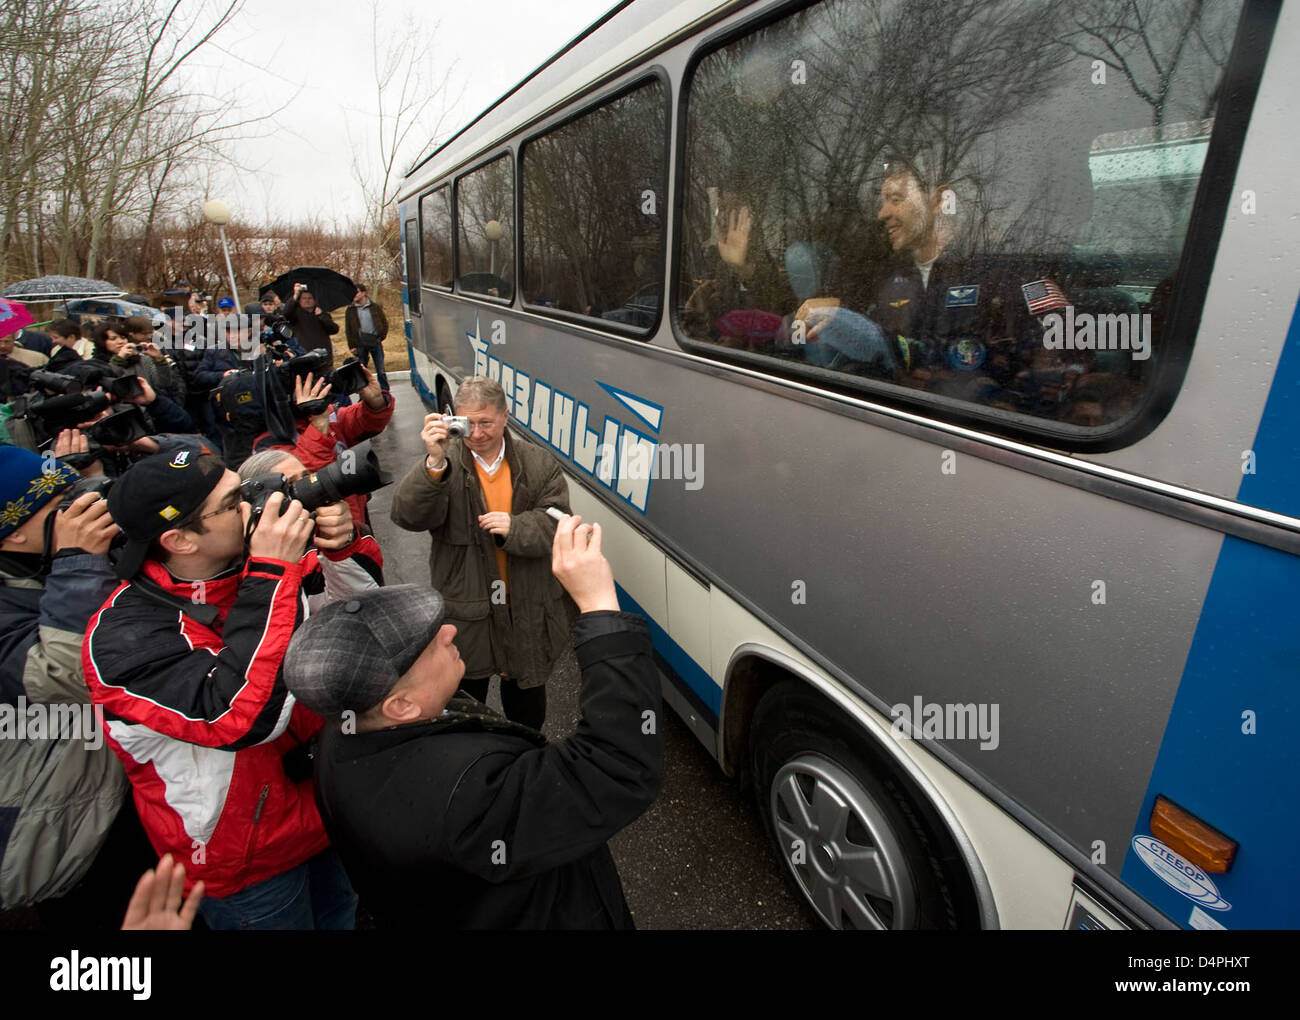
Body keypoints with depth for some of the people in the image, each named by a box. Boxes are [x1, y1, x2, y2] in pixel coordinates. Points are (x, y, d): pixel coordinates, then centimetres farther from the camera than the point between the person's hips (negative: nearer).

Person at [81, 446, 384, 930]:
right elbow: (246, 718, -40)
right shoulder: (122, 639, -27)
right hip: (249, 865, -5)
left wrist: (342, 550, -23)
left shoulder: (250, 563, -12)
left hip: (327, 805, 6)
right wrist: (272, 573, -39)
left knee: (341, 914, 28)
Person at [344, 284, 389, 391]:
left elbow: (384, 322, 10)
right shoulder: (350, 310, 6)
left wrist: (381, 337, 0)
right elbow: (348, 329, 7)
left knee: (381, 371, 2)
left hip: (375, 342, -1)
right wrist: (352, 346, 0)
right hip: (360, 345, 1)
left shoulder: (374, 307, 5)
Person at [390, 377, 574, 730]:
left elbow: (558, 525, -8)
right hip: (466, 614, -2)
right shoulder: (443, 465, -9)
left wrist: (515, 528, -27)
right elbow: (408, 517, -24)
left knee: (527, 704, 24)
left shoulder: (538, 463, -2)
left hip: (528, 611, 2)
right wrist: (434, 463, -38)